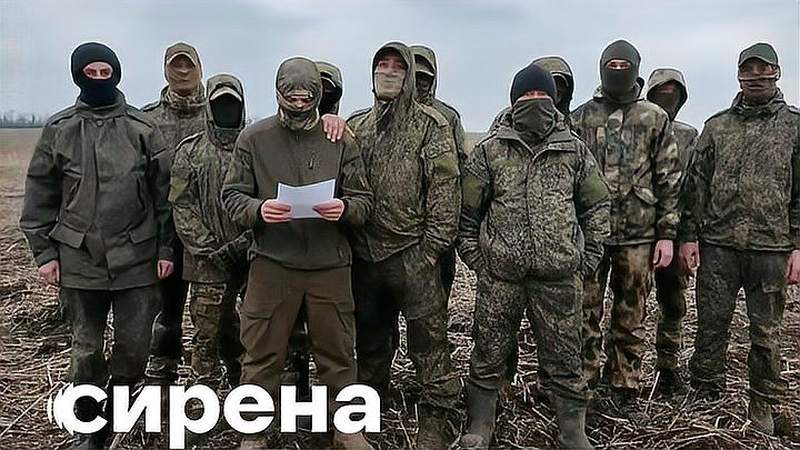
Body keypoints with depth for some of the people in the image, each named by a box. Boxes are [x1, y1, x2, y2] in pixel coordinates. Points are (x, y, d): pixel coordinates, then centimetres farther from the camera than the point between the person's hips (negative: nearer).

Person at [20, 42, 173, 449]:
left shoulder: (142, 129, 1)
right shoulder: (58, 130, 4)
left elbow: (163, 192, 2)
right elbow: (39, 195, 6)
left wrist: (166, 248, -1)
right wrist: (44, 251, 1)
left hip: (136, 259, 0)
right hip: (79, 260, 1)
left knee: (134, 348, 5)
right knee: (86, 350, 10)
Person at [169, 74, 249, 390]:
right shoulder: (191, 150, 4)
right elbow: (182, 208, -2)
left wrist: (246, 241, -11)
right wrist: (213, 251, -10)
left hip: (251, 257, 1)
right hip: (207, 263, -1)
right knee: (208, 334, 3)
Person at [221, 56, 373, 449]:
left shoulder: (341, 141, 6)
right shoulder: (253, 138, 4)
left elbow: (364, 201, 6)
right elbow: (232, 196, 2)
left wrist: (344, 209, -17)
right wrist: (258, 210, -19)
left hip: (330, 265, 1)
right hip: (271, 263, -1)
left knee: (338, 354, 12)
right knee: (262, 356, 7)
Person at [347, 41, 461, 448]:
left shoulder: (430, 125, -3)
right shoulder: (356, 125, 12)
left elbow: (444, 186, -8)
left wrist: (434, 244, -12)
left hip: (414, 252, -5)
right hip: (365, 252, 5)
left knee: (427, 339, 1)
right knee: (370, 337, 18)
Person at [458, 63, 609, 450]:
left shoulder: (575, 151, 9)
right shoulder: (490, 150, 5)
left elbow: (597, 206, 13)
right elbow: (468, 208, 8)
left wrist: (588, 257, 7)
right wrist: (473, 255, 2)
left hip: (560, 275, 1)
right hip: (498, 274, 0)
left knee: (564, 358, 8)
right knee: (489, 355, 8)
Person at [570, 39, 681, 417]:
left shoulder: (655, 119, 5)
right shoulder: (579, 118, 6)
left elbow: (669, 180, 4)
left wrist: (667, 234, -2)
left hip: (639, 235, 0)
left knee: (631, 317, 9)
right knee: (585, 314, 5)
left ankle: (625, 388, 22)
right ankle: (583, 383, 19)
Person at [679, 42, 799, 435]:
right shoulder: (716, 126, 10)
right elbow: (696, 184, 8)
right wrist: (689, 235, 1)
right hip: (716, 245, 1)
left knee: (766, 333, 8)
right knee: (711, 326, 6)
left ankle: (763, 407, 22)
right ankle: (706, 397, 21)